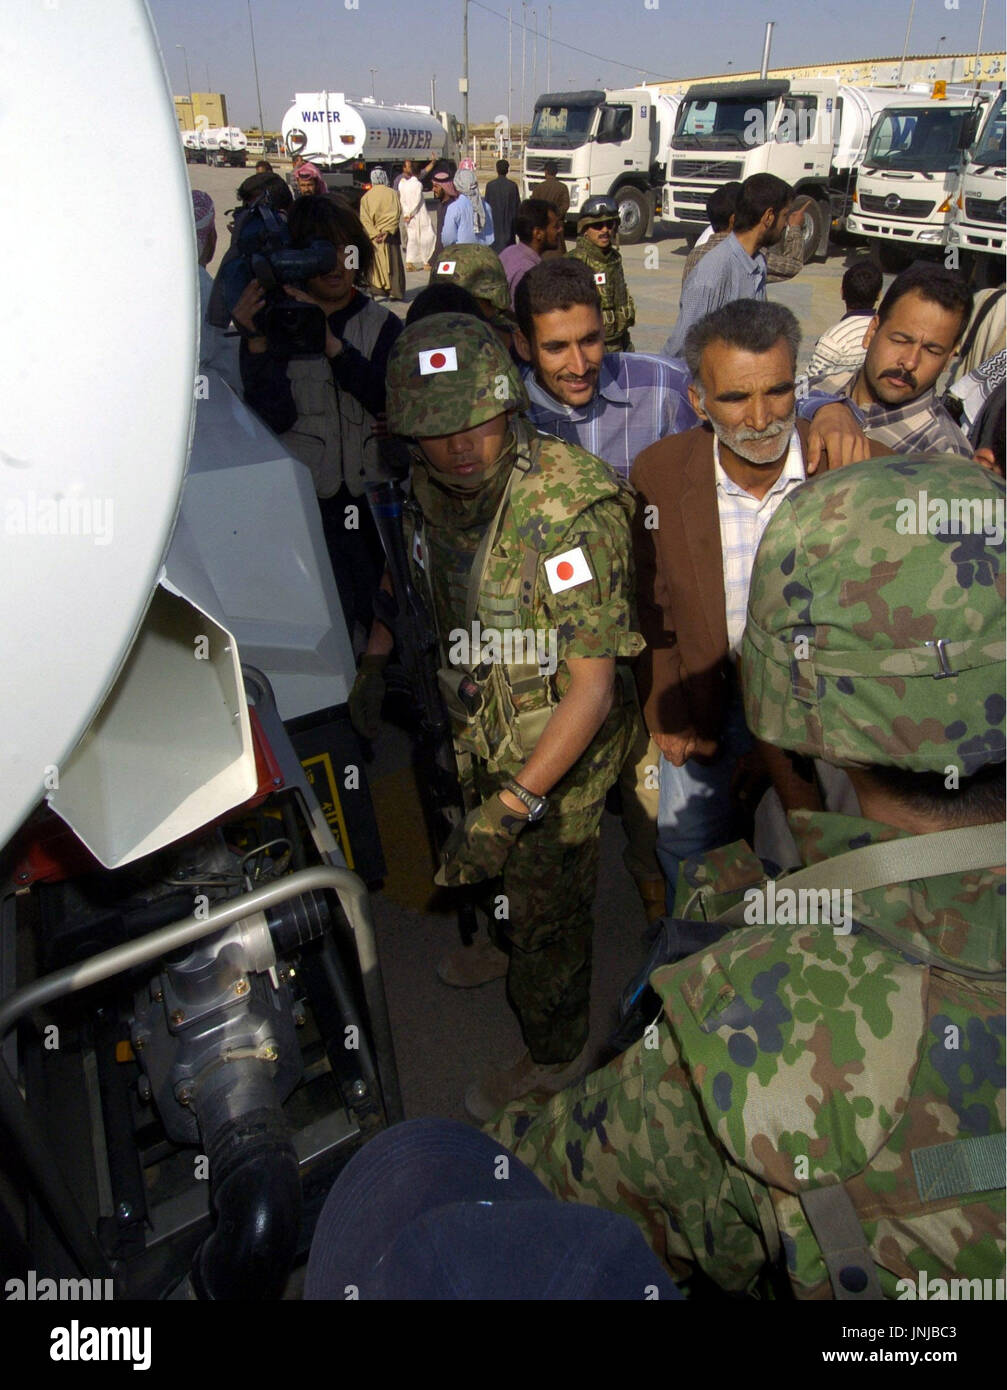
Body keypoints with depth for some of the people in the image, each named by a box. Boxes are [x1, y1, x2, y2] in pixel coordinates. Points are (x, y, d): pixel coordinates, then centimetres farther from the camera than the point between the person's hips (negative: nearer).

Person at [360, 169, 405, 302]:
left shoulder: (366, 196, 1)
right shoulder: (393, 193, -2)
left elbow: (364, 218, -6)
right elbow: (396, 214, -9)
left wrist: (374, 234, -11)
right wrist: (387, 231, -11)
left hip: (373, 235, 1)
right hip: (390, 235, -1)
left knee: (376, 263, 6)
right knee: (392, 262, 4)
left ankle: (378, 291, 0)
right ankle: (394, 292, -1)